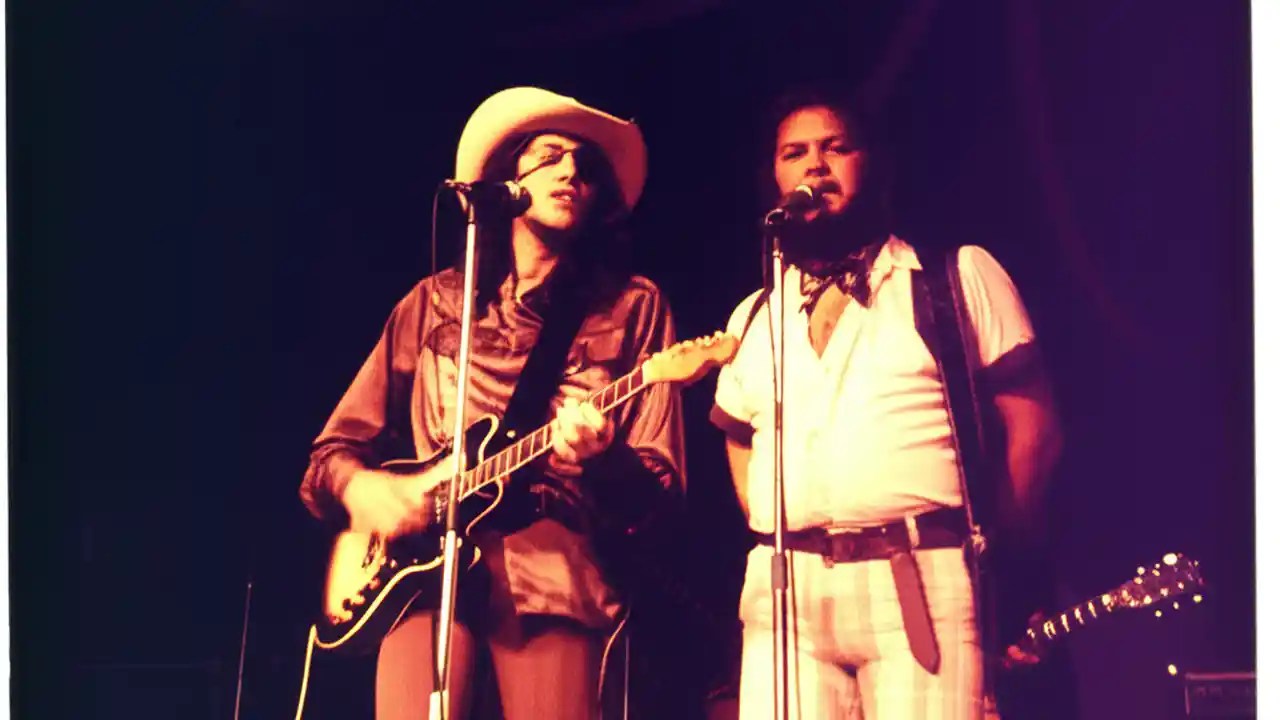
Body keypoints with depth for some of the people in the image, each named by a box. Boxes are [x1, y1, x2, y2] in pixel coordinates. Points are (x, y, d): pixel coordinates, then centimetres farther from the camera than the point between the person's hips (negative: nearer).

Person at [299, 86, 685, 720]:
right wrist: (358, 485, -4)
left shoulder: (632, 308, 9)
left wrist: (601, 460, -19)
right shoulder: (435, 301, 16)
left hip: (552, 569, -1)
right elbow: (335, 446, 18)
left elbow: (659, 488, 3)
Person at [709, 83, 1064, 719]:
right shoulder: (753, 318, 21)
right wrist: (773, 542, 13)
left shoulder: (960, 274, 9)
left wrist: (1007, 569, -3)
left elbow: (1031, 426, 5)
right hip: (785, 594, 3)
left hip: (929, 580, -3)